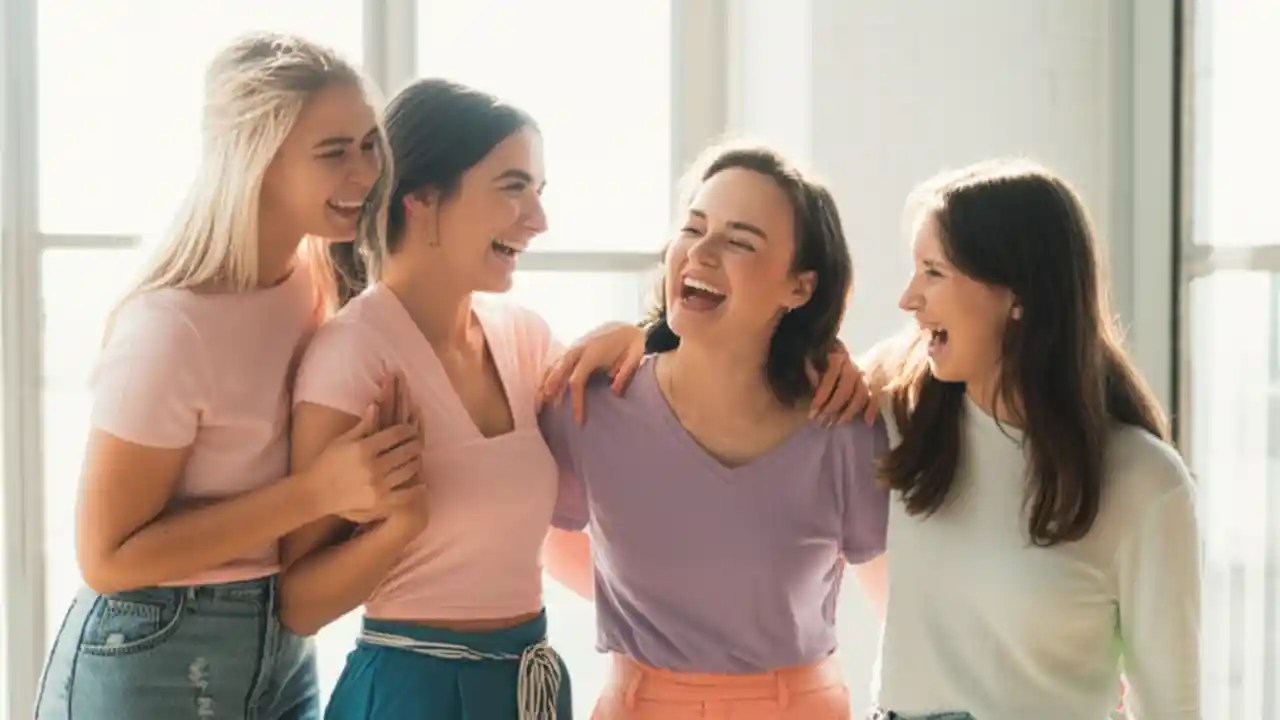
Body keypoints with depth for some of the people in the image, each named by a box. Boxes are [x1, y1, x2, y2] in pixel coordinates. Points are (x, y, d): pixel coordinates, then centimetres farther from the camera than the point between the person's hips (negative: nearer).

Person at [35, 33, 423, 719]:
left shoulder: (320, 277, -2)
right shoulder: (171, 328, -24)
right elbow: (107, 557, -20)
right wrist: (317, 492, -26)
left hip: (283, 649, 7)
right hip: (151, 663, -6)